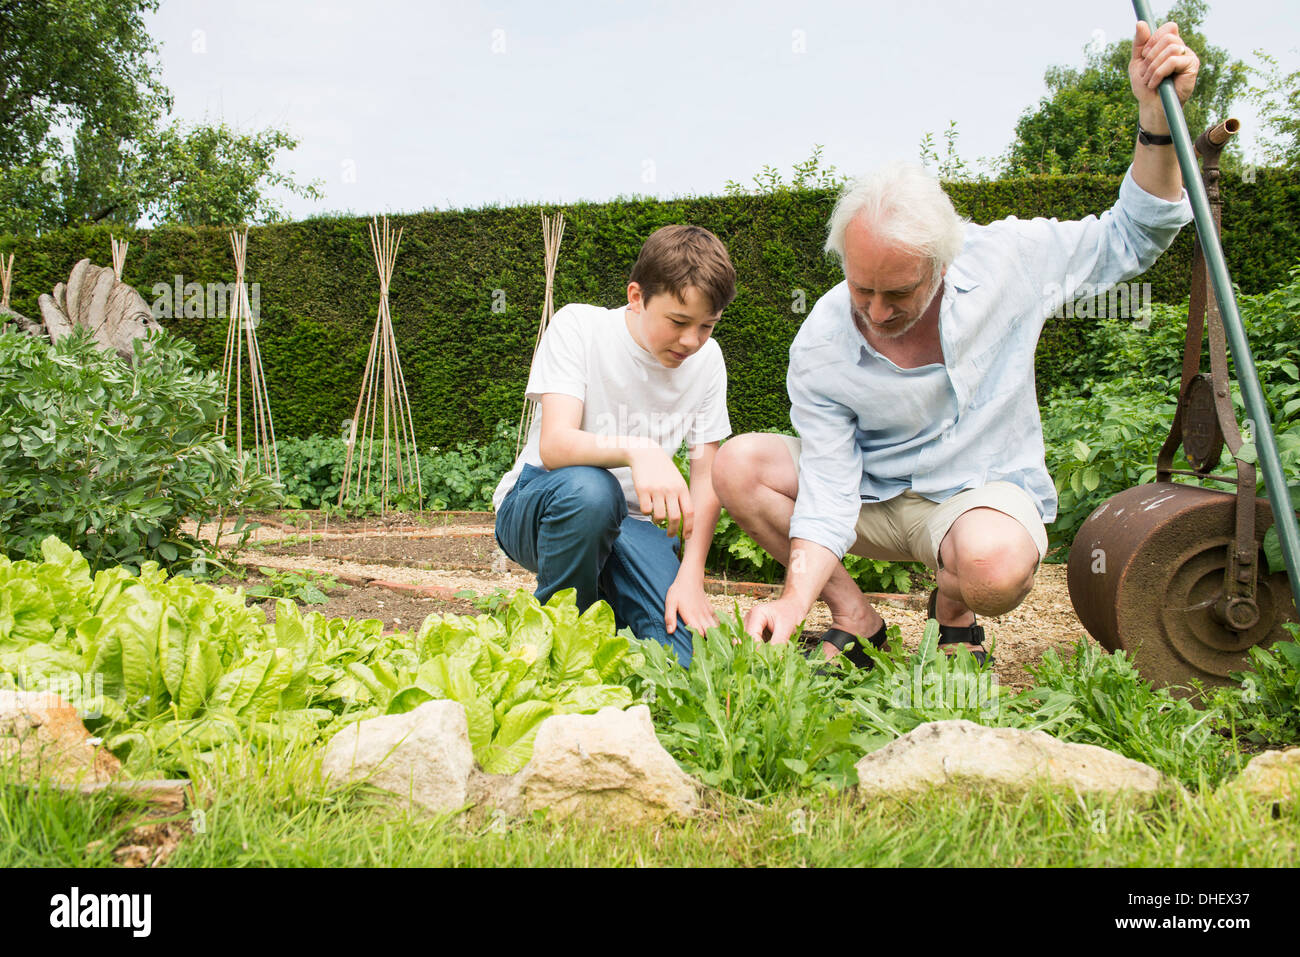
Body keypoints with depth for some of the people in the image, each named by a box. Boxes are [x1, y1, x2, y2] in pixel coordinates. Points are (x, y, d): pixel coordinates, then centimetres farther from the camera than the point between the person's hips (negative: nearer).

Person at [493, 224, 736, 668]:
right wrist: (636, 449, -47)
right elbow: (555, 445, -27)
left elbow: (707, 478, -1)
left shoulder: (706, 358, -2)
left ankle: (607, 599, 10)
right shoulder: (578, 327, -14)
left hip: (629, 523, 3)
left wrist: (691, 578, -14)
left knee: (686, 657, -22)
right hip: (536, 508, -3)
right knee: (588, 488, -40)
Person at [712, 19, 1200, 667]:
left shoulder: (1006, 261, -16)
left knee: (997, 565, -39)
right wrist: (796, 600, -33)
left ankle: (953, 610, 0)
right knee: (739, 467, -19)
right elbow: (829, 492, -18)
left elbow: (1132, 238, -4)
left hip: (984, 490, -2)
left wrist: (1157, 117, -18)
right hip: (874, 497, 2)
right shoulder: (818, 347, -16)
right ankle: (855, 617, -4)